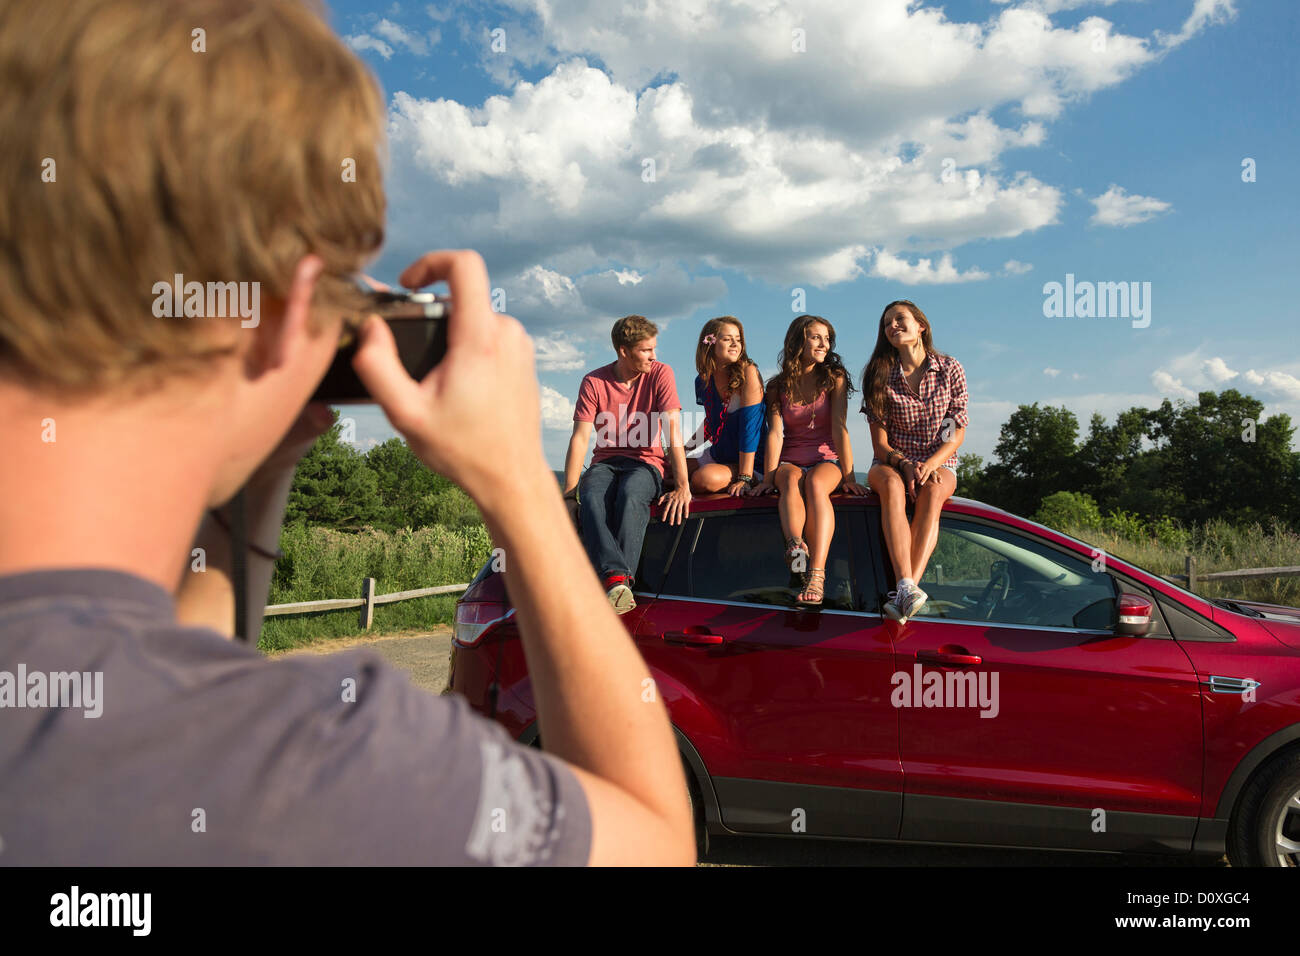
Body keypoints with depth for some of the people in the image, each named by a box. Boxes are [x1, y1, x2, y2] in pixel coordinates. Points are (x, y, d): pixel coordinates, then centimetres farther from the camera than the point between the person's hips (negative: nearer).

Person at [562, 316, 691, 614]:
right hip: (605, 462, 1)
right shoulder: (594, 382, 0)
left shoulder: (660, 374, -2)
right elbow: (580, 437, -4)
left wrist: (683, 487, -20)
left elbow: (673, 429, -10)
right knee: (591, 496, -34)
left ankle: (619, 580, -45)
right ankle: (616, 578, -51)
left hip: (646, 462, -1)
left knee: (630, 495, -37)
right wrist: (569, 488, -16)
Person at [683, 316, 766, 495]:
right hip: (716, 457, 6)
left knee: (705, 478, -32)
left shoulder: (748, 372, -17)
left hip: (751, 464, -6)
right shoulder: (703, 381, 1)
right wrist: (687, 447, 10)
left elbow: (749, 426, -22)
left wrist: (744, 478, -27)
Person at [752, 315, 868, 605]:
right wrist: (769, 477, -16)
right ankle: (795, 545, -60)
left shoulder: (834, 378, 3)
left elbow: (839, 428, -6)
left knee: (815, 483, -36)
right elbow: (775, 432, -3)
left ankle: (817, 575, -52)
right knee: (792, 479, -35)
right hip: (790, 461, 2)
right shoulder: (778, 385, 8)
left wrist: (848, 476, -13)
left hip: (827, 461, -2)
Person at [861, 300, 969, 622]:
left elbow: (957, 433, -1)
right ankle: (908, 587, -53)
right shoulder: (880, 376, 1)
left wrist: (929, 465, -19)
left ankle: (903, 594, -51)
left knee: (932, 491, -36)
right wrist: (904, 464, -21)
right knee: (891, 484, -37)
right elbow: (880, 444, -1)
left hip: (938, 463, 0)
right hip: (891, 463, 0)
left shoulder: (950, 369, 1)